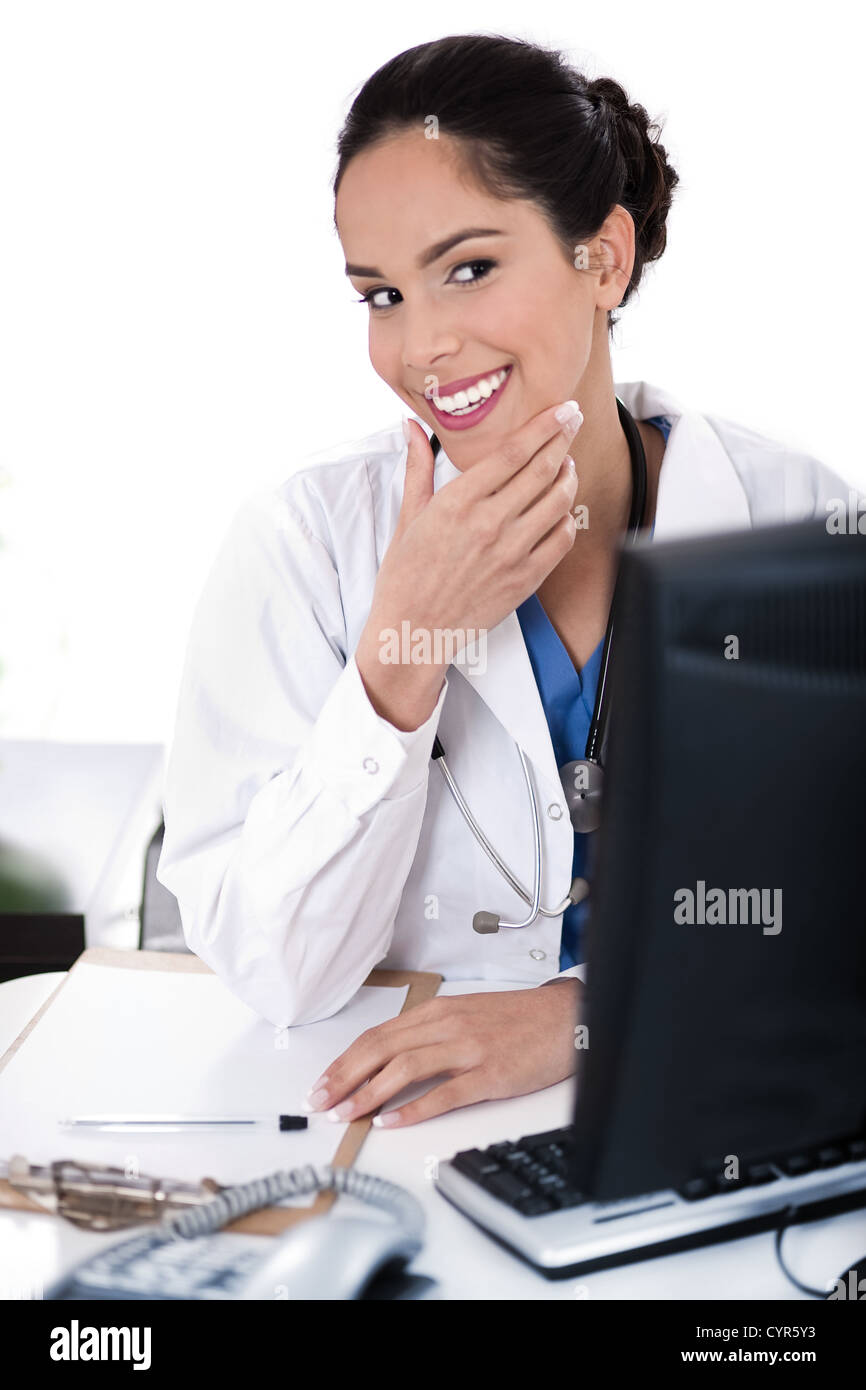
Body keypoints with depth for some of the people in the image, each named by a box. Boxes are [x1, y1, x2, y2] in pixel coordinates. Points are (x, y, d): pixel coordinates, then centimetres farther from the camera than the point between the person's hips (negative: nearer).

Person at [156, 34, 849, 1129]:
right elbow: (275, 976, -12)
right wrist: (405, 650, -21)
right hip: (386, 1130, 0)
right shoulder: (302, 539, -8)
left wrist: (590, 1008, -22)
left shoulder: (799, 521, -6)